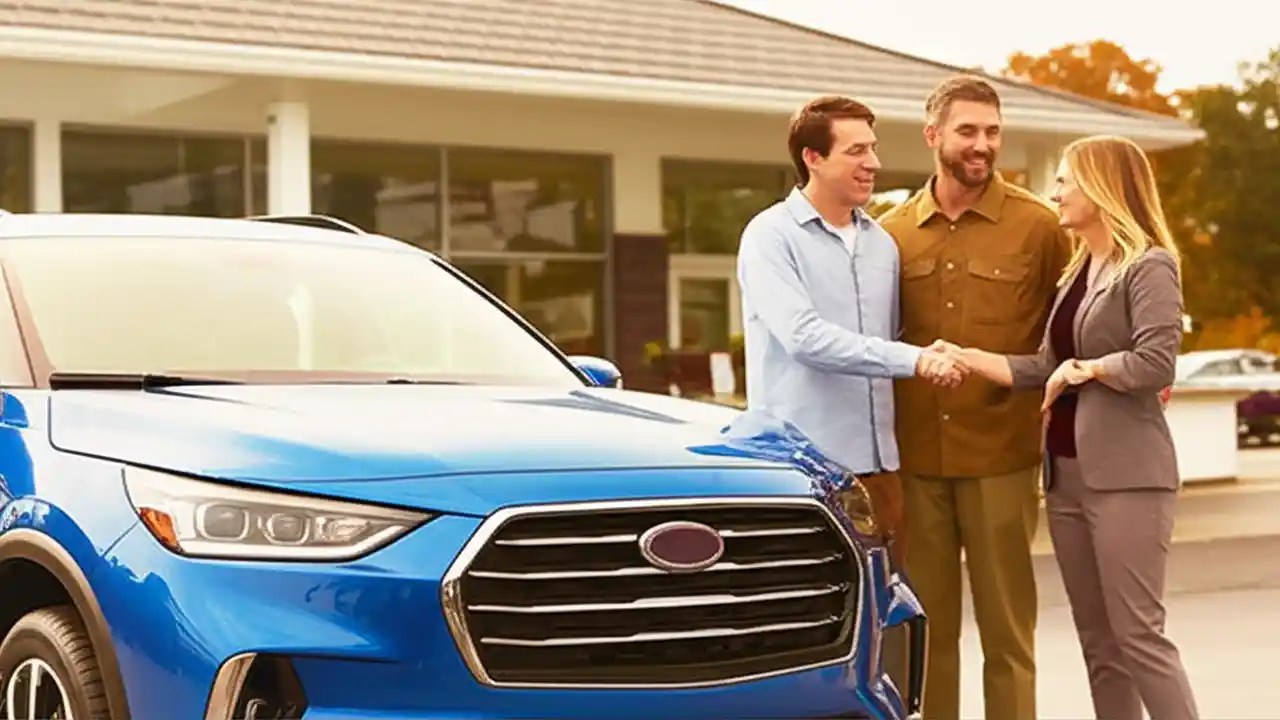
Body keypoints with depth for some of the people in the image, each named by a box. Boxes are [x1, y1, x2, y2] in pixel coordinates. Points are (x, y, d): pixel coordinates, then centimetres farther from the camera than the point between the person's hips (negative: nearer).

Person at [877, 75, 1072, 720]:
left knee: (1007, 628, 5)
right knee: (925, 627, 10)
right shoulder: (892, 233, 7)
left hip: (1000, 458, -2)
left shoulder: (1037, 226, -2)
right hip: (915, 458, 3)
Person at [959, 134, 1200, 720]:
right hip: (1066, 473, 9)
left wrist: (1083, 369, -9)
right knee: (1098, 643, 10)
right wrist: (964, 357, 3)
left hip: (1126, 475, -9)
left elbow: (1156, 364, -20)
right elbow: (1044, 369, 12)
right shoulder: (1076, 273, 17)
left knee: (1138, 636, -8)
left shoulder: (1148, 267, -8)